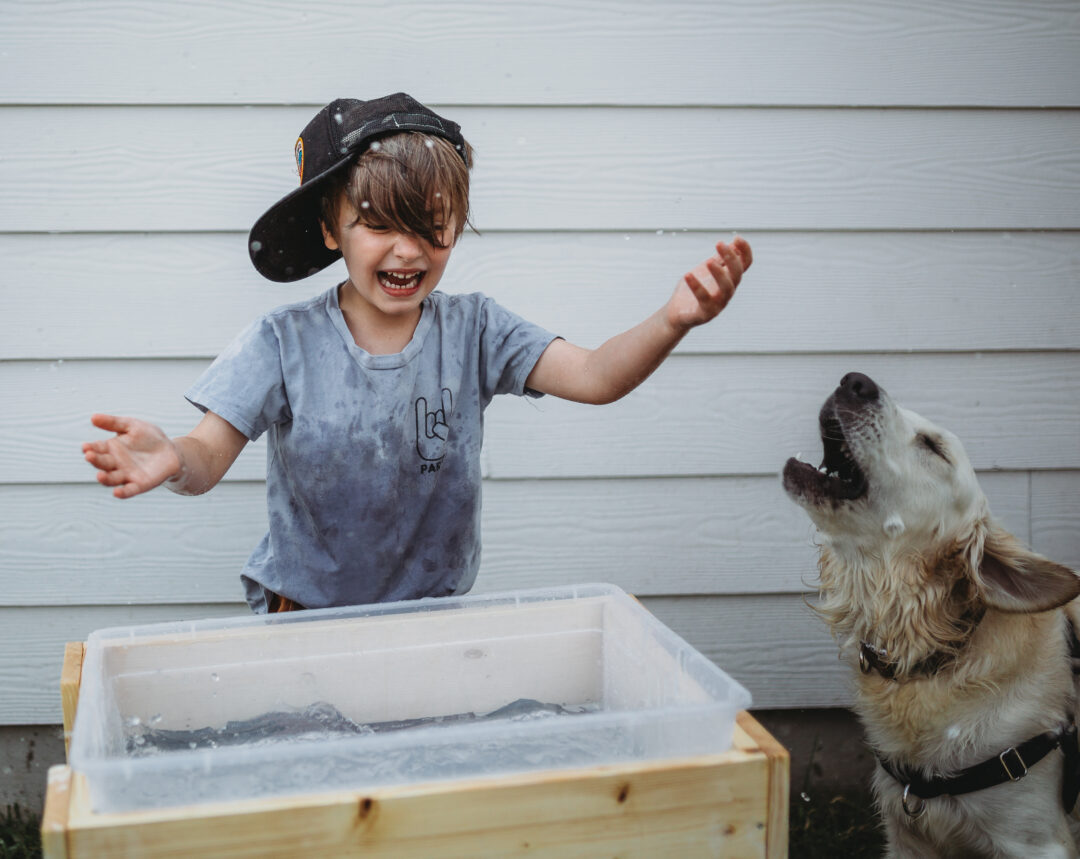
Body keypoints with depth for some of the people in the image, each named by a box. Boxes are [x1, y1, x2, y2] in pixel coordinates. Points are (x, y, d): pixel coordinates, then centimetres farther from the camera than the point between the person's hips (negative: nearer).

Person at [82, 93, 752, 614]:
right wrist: (174, 461, -39)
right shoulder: (286, 344, -9)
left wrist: (672, 323, -36)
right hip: (305, 616, -1)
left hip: (435, 612, 2)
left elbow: (594, 376, -15)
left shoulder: (472, 331, -5)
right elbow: (211, 457, -13)